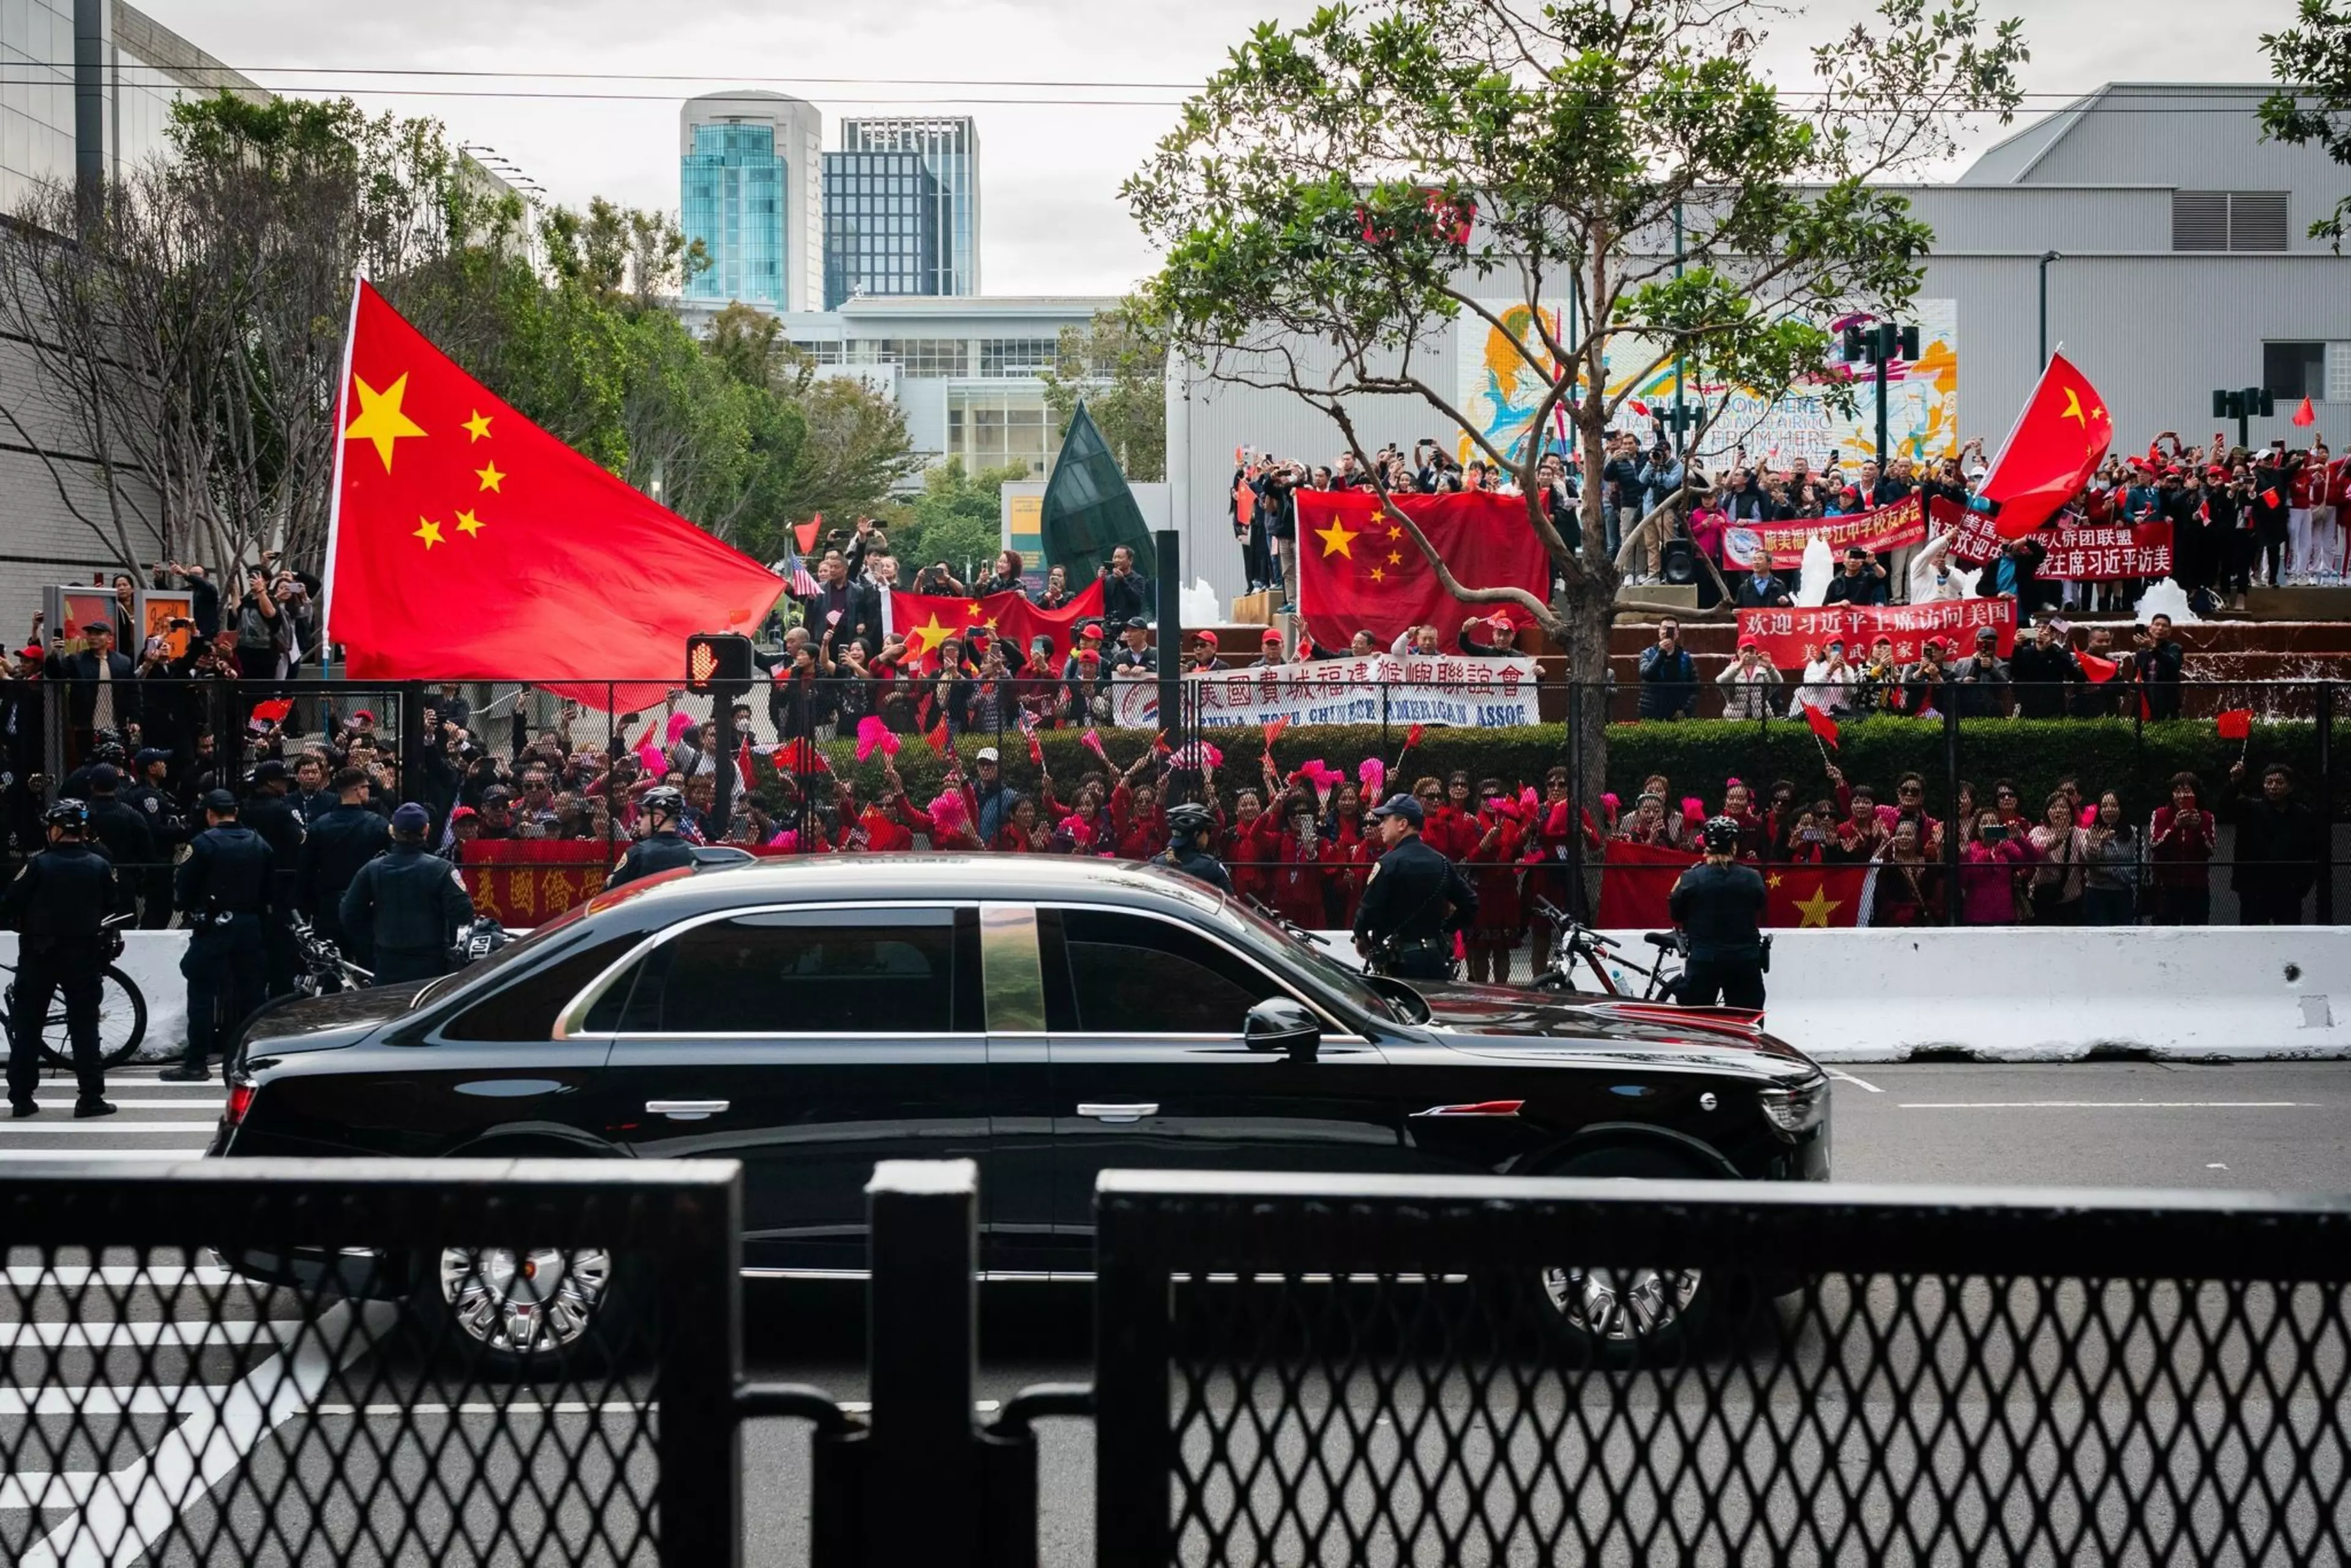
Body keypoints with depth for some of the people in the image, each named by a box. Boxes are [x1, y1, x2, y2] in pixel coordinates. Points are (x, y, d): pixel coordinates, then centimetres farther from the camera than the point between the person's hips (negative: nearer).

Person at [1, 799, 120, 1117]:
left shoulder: (39, 865, -10)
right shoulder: (100, 866, -4)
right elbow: (113, 909, 3)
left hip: (39, 954, -1)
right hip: (85, 955, 1)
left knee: (27, 1025, 8)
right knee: (84, 1025, 6)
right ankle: (90, 1097, 2)